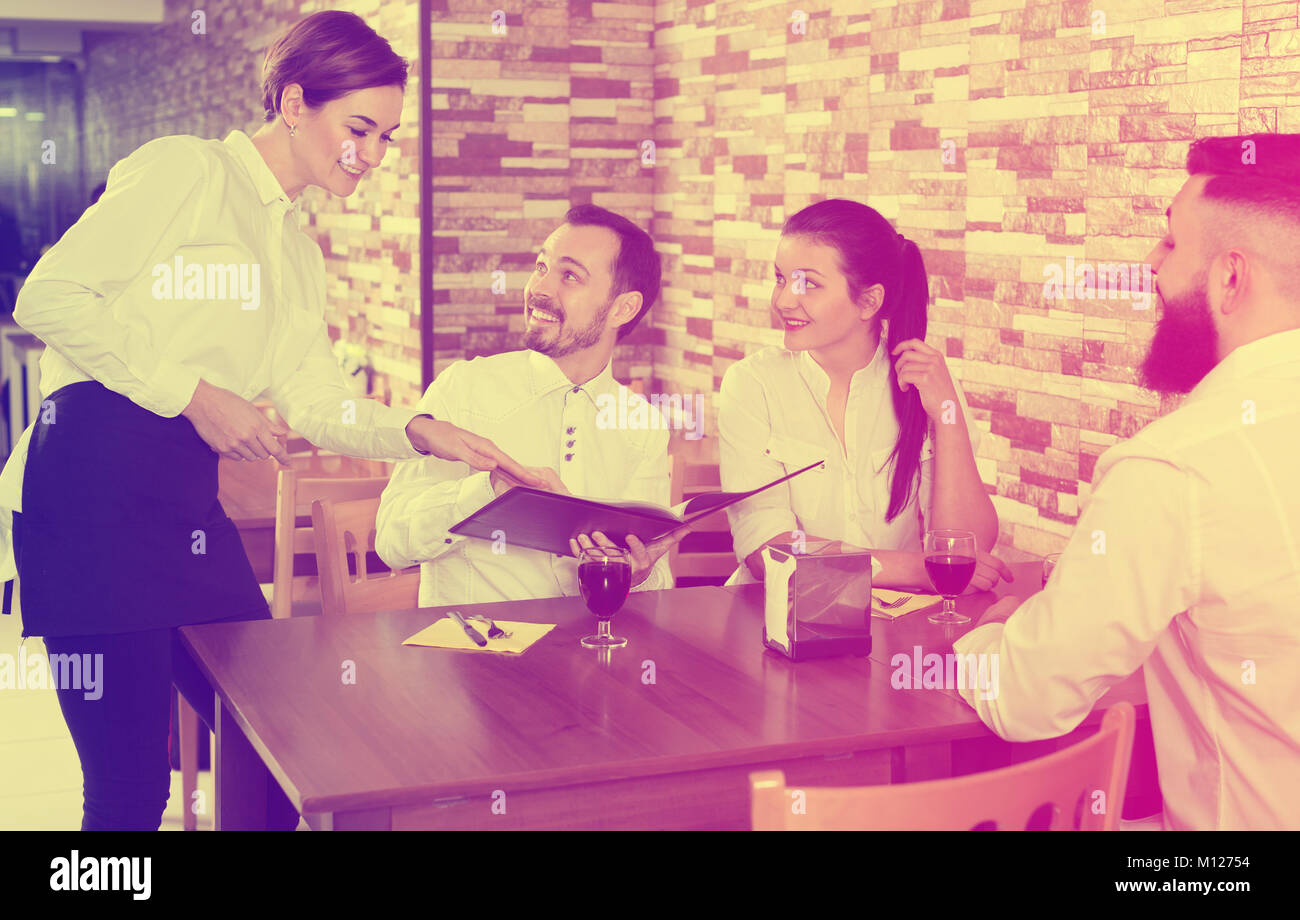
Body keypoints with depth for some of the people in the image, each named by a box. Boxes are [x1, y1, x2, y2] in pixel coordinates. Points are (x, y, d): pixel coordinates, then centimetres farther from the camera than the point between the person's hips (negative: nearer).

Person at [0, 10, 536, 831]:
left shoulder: (301, 256, 21)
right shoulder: (186, 170, -3)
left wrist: (419, 432, -1)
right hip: (95, 481, -8)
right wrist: (192, 393, -14)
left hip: (190, 502, 8)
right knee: (131, 786, -5)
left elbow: (317, 403, 15)